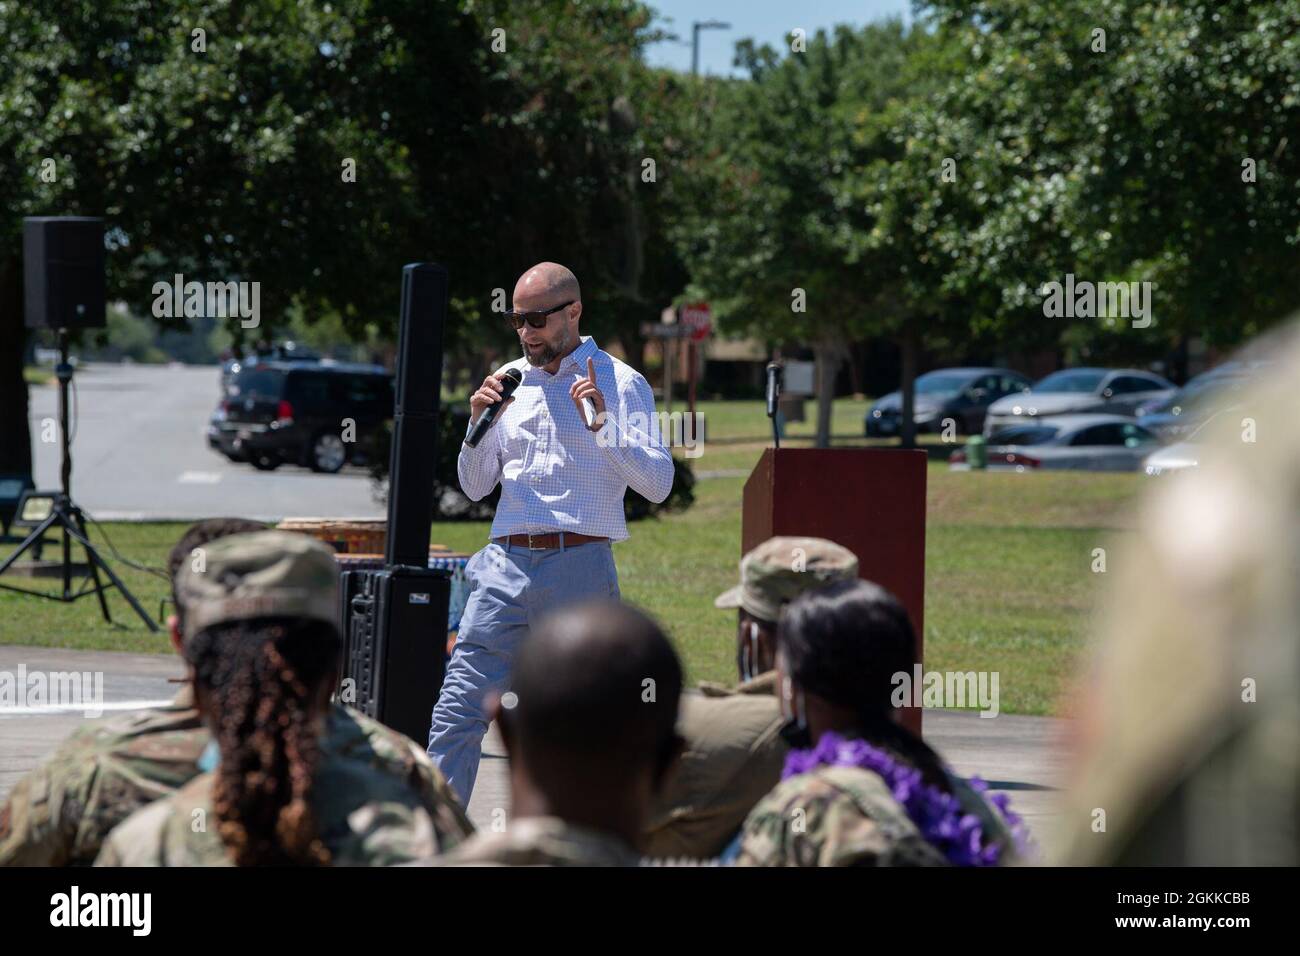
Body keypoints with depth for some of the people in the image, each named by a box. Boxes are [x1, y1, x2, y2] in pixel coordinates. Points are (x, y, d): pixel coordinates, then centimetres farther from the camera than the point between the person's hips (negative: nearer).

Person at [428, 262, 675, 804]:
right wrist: (479, 423, 2)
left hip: (579, 570, -3)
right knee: (458, 713, -6)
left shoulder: (619, 383, 3)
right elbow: (474, 486, 19)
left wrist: (601, 424, -16)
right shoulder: (508, 381, 16)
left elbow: (658, 484, -6)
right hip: (506, 566, 4)